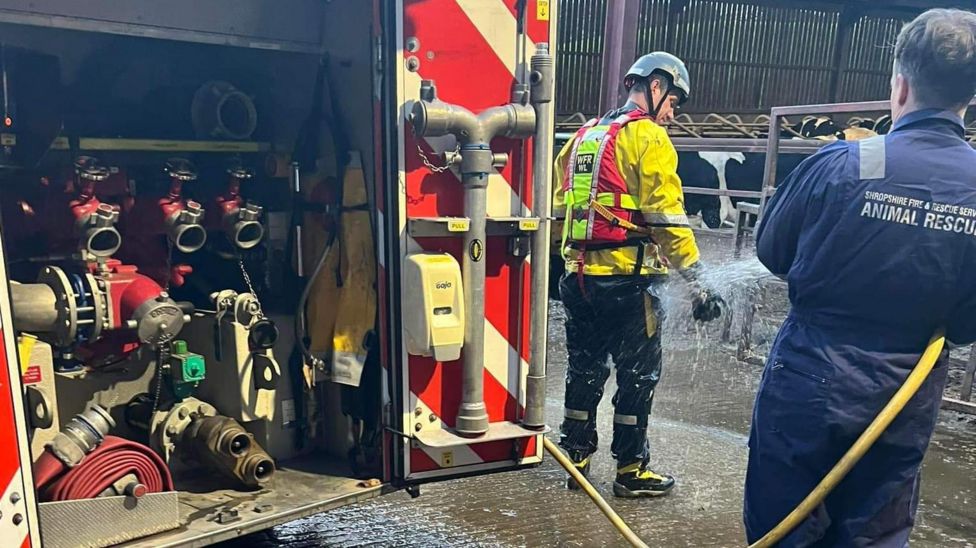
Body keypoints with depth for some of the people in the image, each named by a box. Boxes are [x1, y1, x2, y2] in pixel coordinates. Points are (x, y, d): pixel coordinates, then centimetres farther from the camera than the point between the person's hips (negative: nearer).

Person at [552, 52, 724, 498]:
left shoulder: (584, 136, 16)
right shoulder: (648, 138, -7)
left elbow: (561, 205, 17)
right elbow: (667, 218, -15)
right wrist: (696, 279, -11)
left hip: (579, 276, 7)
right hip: (628, 279, -7)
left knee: (584, 370, 16)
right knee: (638, 375, 6)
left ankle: (576, 460, 26)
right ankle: (631, 471, 16)